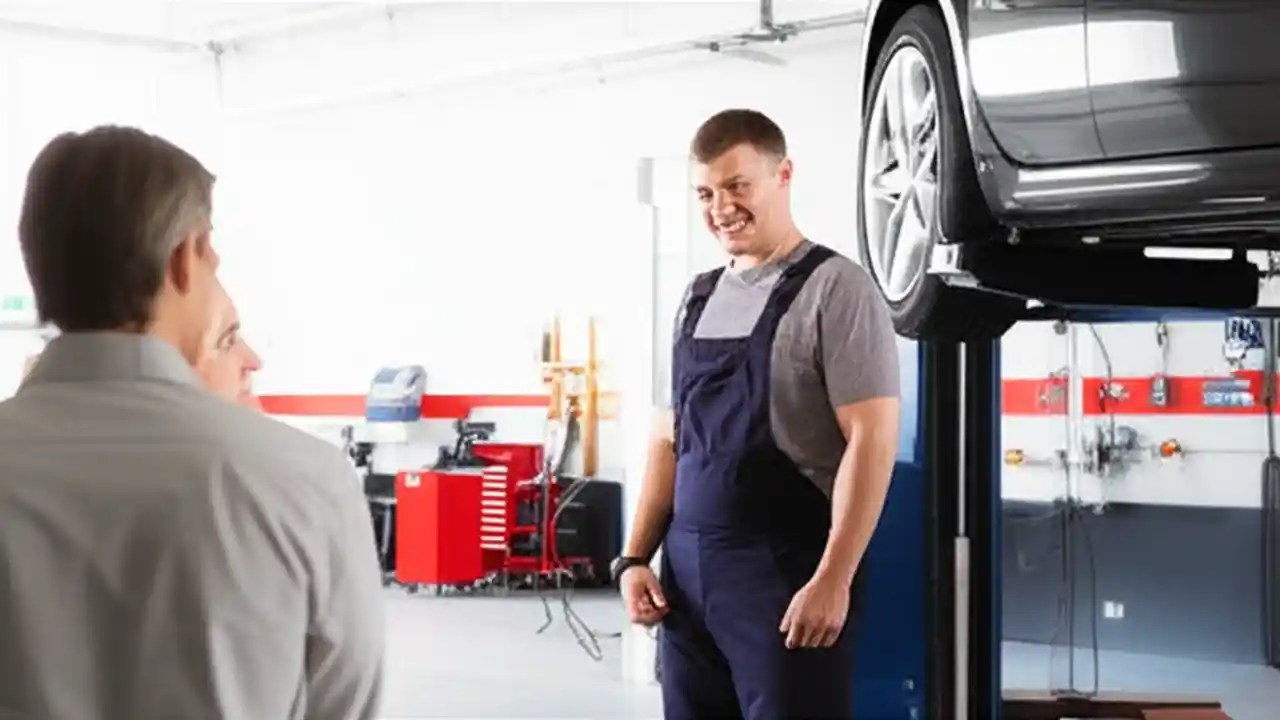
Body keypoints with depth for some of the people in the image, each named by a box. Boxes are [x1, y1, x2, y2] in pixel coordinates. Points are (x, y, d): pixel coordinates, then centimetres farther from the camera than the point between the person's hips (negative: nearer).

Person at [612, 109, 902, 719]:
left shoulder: (834, 289, -7)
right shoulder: (697, 298, 15)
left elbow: (871, 439, -13)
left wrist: (833, 579, -19)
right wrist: (636, 557, 10)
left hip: (785, 573, -7)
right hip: (687, 574, 7)